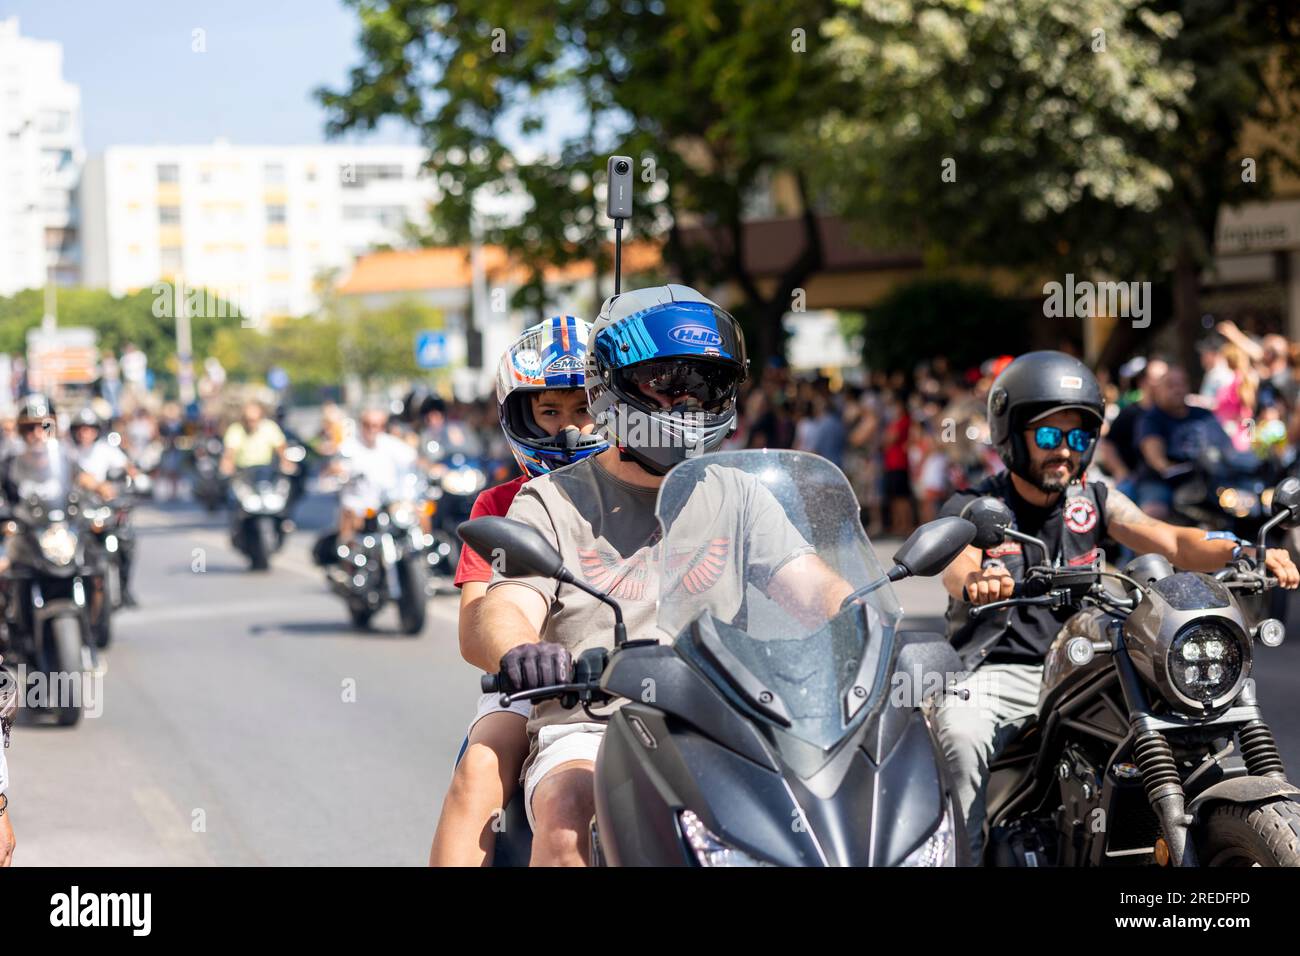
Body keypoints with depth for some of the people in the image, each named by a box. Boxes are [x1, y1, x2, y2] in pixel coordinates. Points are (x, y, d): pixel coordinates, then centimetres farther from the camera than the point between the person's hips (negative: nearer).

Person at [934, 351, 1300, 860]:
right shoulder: (971, 508, 0)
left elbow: (1172, 541, -2)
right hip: (998, 671, -4)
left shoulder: (1094, 500, 11)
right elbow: (956, 566, -22)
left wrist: (1241, 552, -23)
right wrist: (976, 582, -49)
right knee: (961, 736, -35)